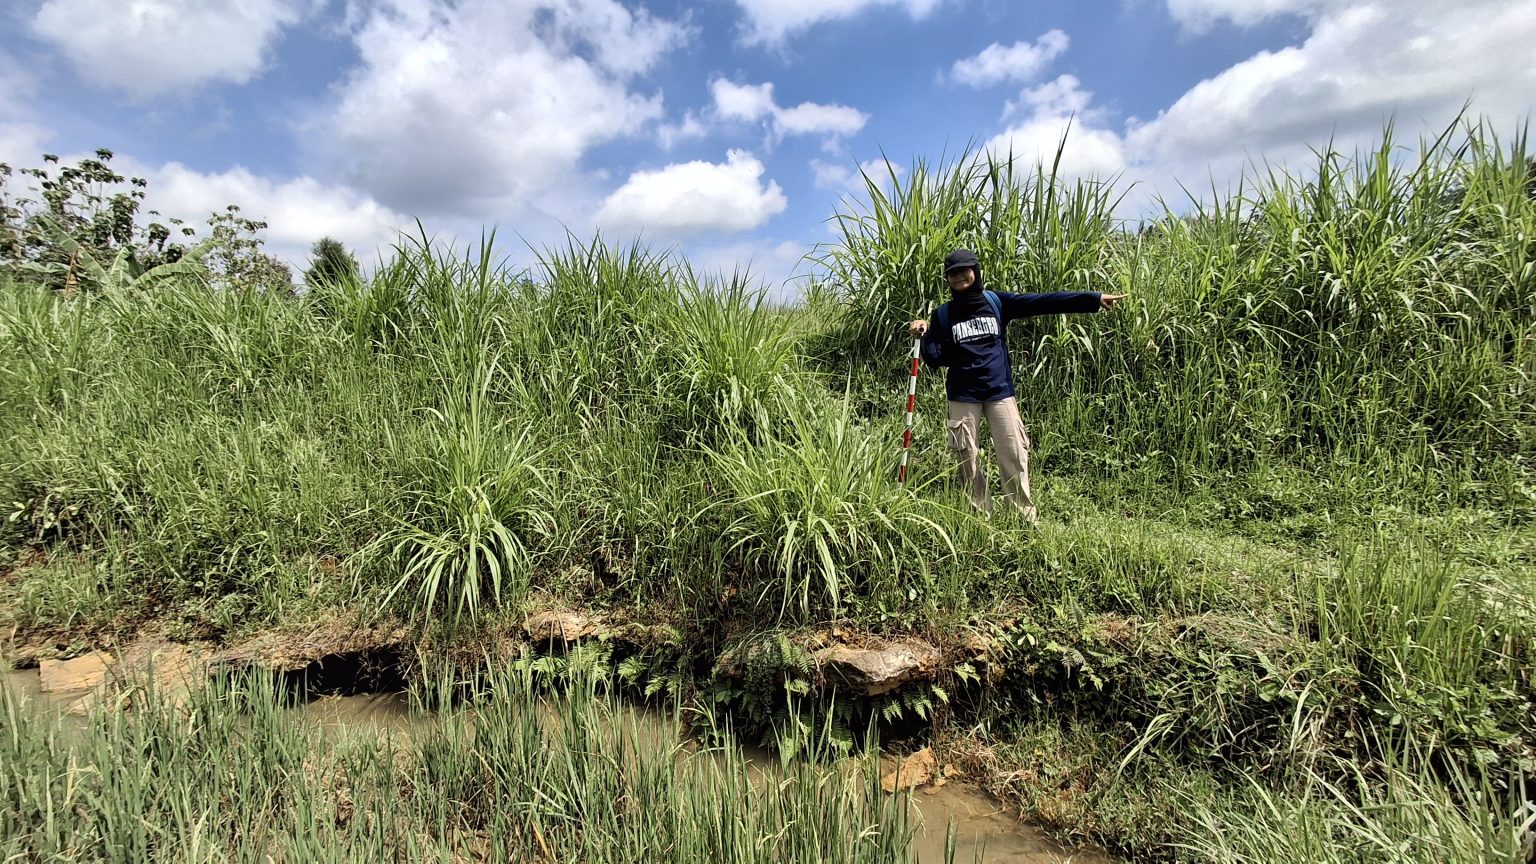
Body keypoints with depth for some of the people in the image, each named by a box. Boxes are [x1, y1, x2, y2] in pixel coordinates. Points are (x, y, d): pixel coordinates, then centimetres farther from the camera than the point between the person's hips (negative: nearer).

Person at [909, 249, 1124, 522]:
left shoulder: (997, 302, 4)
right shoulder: (943, 314, 5)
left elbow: (1043, 302, -4)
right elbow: (935, 360, 4)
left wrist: (1094, 298, -10)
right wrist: (924, 335, -12)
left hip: (1000, 392, 0)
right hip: (963, 397, 0)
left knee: (1014, 456, -3)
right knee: (968, 460, 3)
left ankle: (1026, 517, 7)